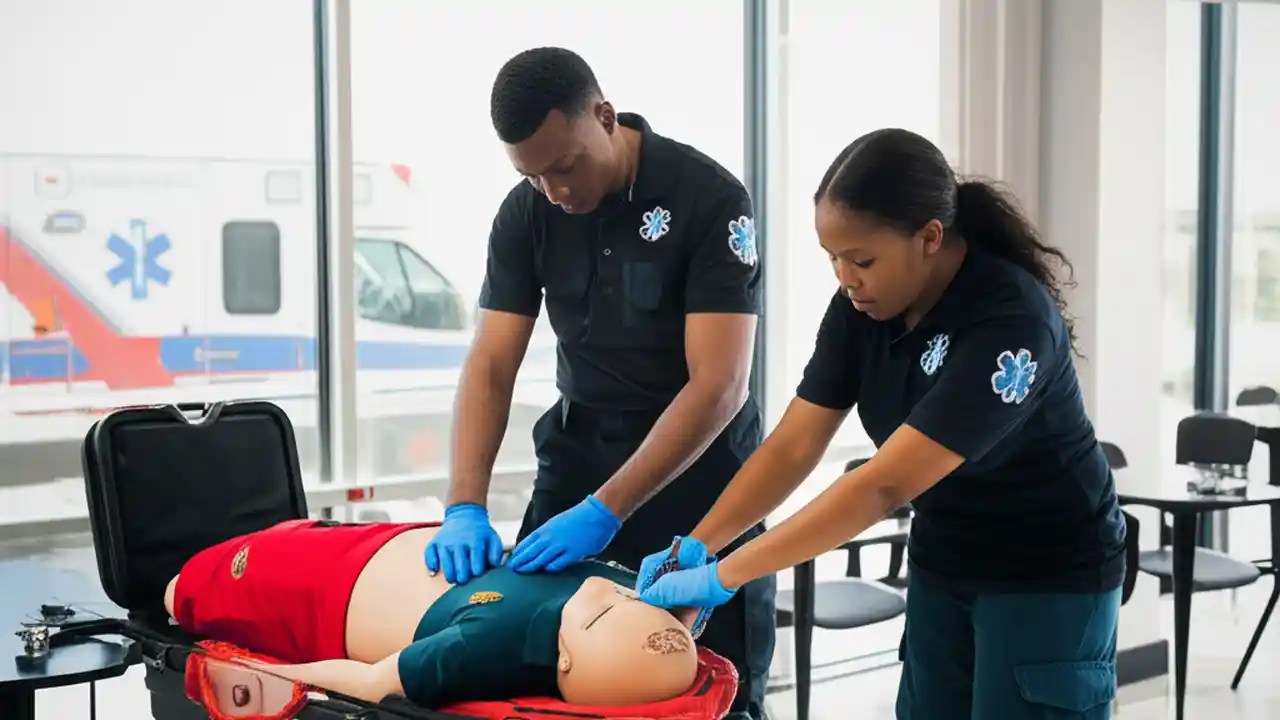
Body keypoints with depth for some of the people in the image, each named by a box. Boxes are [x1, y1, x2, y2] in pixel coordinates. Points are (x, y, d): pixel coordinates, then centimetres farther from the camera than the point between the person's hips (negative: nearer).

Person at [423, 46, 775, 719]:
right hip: (577, 457, 4)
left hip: (697, 472, -4)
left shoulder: (710, 199, -18)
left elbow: (719, 386, -22)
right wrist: (464, 508, -19)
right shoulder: (525, 212, -4)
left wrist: (603, 511, -27)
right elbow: (490, 367, -5)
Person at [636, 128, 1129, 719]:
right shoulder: (862, 304, -9)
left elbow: (886, 485, -34)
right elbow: (794, 445, -7)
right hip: (942, 566, 6)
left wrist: (723, 575, -34)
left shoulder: (1012, 322, -30)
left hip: (1049, 577, -6)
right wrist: (695, 546, -19)